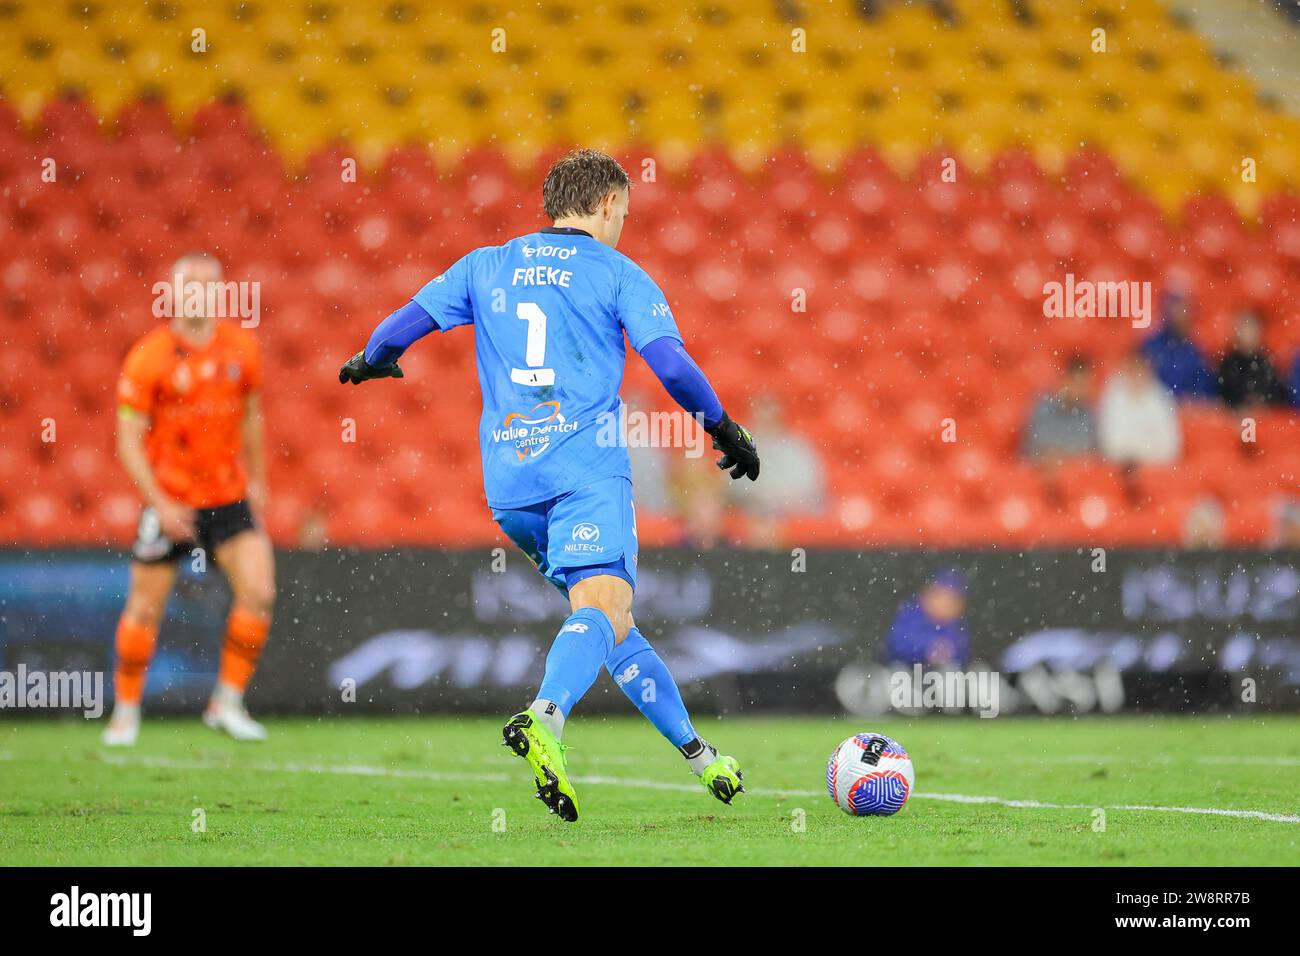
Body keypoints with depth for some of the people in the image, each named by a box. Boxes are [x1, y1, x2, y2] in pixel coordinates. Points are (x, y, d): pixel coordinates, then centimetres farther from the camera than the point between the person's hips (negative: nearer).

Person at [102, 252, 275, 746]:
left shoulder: (241, 348, 0)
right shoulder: (148, 358, -12)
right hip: (170, 499, -3)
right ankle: (126, 711, 19)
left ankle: (228, 703, 1)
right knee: (145, 609, 1)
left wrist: (256, 480, 18)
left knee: (259, 593, -12)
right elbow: (128, 442, -12)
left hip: (230, 497, 3)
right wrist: (160, 503, -21)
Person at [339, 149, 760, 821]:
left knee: (603, 613, 16)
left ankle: (696, 752, 22)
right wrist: (725, 429, 9)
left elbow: (405, 323, 14)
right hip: (588, 470, -5)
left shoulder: (485, 267, 16)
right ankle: (544, 719, -49)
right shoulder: (618, 274, 5)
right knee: (604, 608, -19)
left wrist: (370, 362, 36)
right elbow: (672, 364, -5)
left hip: (508, 484, 5)